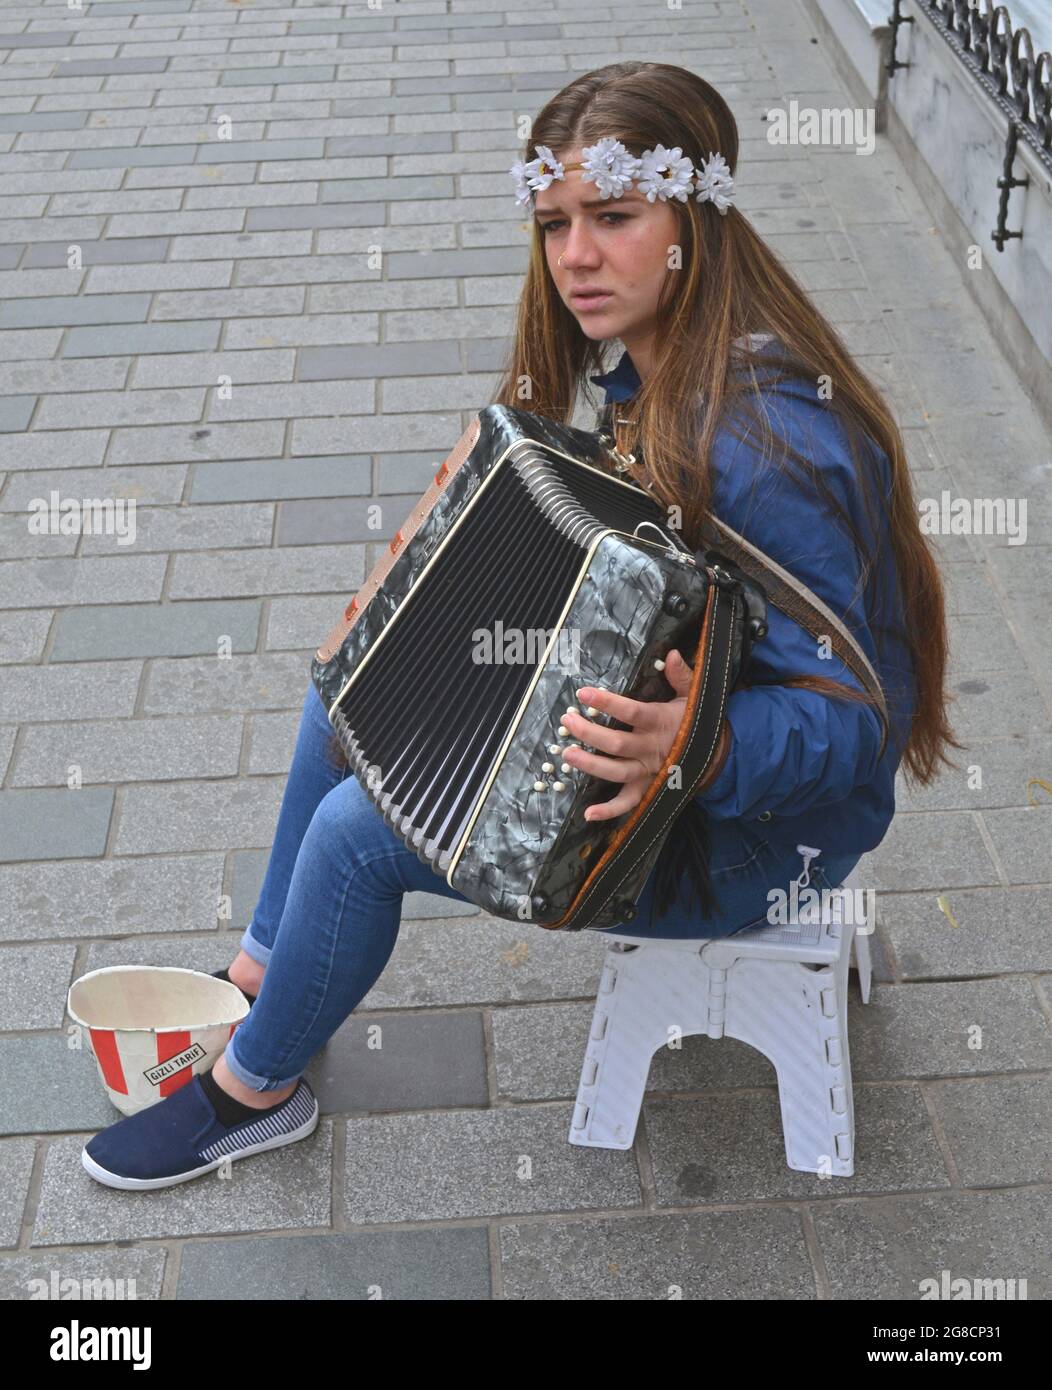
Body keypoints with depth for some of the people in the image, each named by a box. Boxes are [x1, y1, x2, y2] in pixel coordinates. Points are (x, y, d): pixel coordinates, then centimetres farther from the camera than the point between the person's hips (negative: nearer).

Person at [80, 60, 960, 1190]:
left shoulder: (763, 439, -31)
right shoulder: (647, 369, -3)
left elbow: (840, 718, -28)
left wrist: (692, 752, -47)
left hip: (763, 819, -9)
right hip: (645, 722, 9)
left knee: (359, 828, -14)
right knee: (349, 691, 8)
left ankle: (254, 1090, 14)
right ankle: (264, 976, 27)